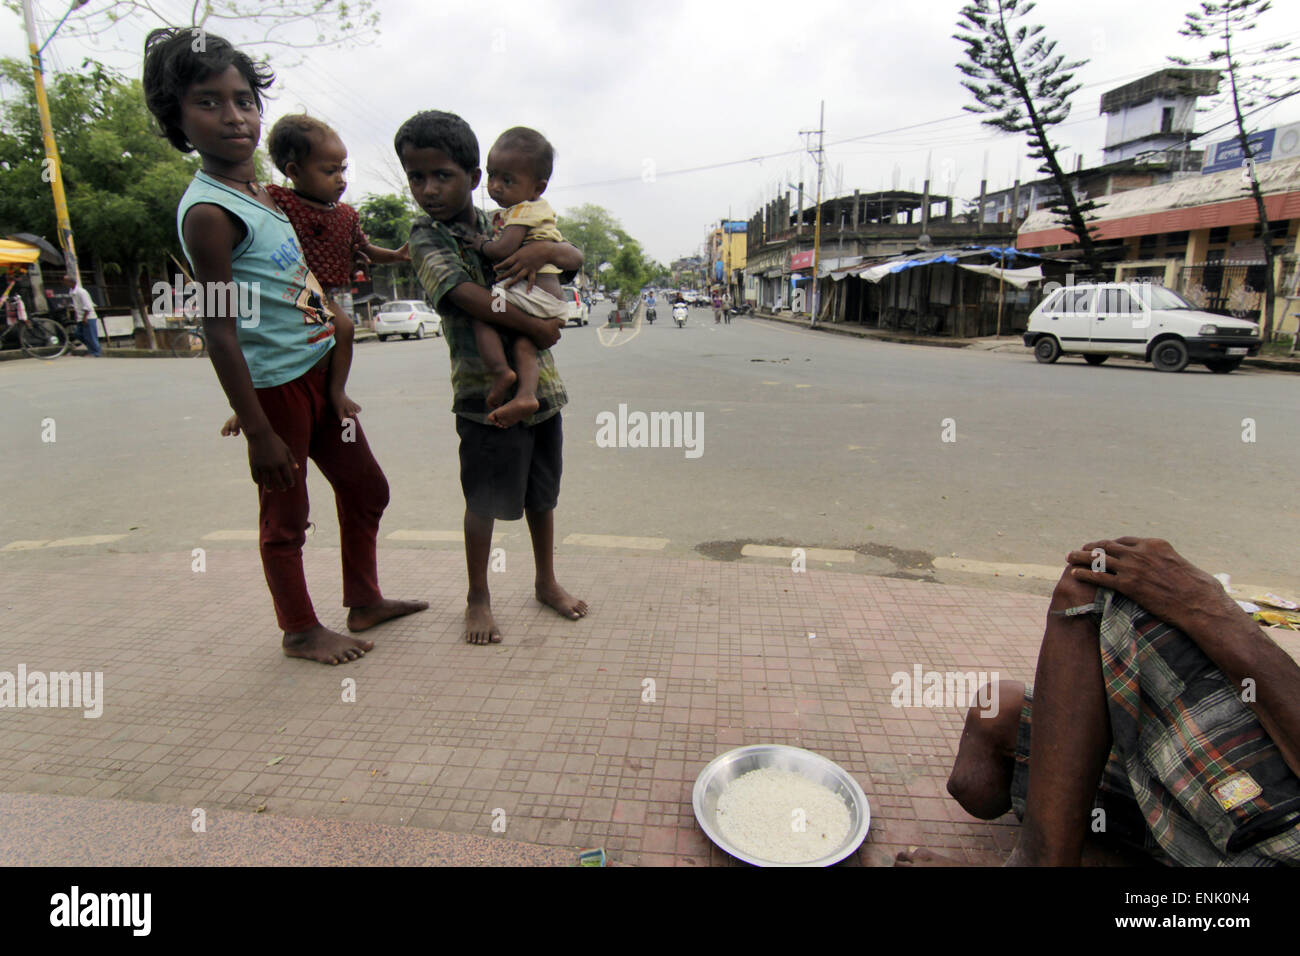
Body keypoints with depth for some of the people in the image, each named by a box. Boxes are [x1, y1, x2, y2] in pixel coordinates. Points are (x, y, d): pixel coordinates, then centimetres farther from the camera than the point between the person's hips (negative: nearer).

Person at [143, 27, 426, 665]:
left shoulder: (262, 190, 10)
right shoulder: (208, 212, -17)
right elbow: (219, 330, -20)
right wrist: (258, 432, -21)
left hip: (321, 371, 9)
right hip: (275, 386, -9)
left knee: (365, 487, 18)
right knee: (286, 515, 6)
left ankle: (364, 602, 35)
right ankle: (300, 630, 26)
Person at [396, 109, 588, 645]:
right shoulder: (427, 240, -6)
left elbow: (576, 258, 5)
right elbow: (468, 296, -22)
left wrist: (546, 250, -17)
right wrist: (535, 328, -22)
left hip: (539, 380, 5)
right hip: (485, 390, -5)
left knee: (541, 491, 15)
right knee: (485, 500, 5)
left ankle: (546, 582, 34)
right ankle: (478, 598, 24)